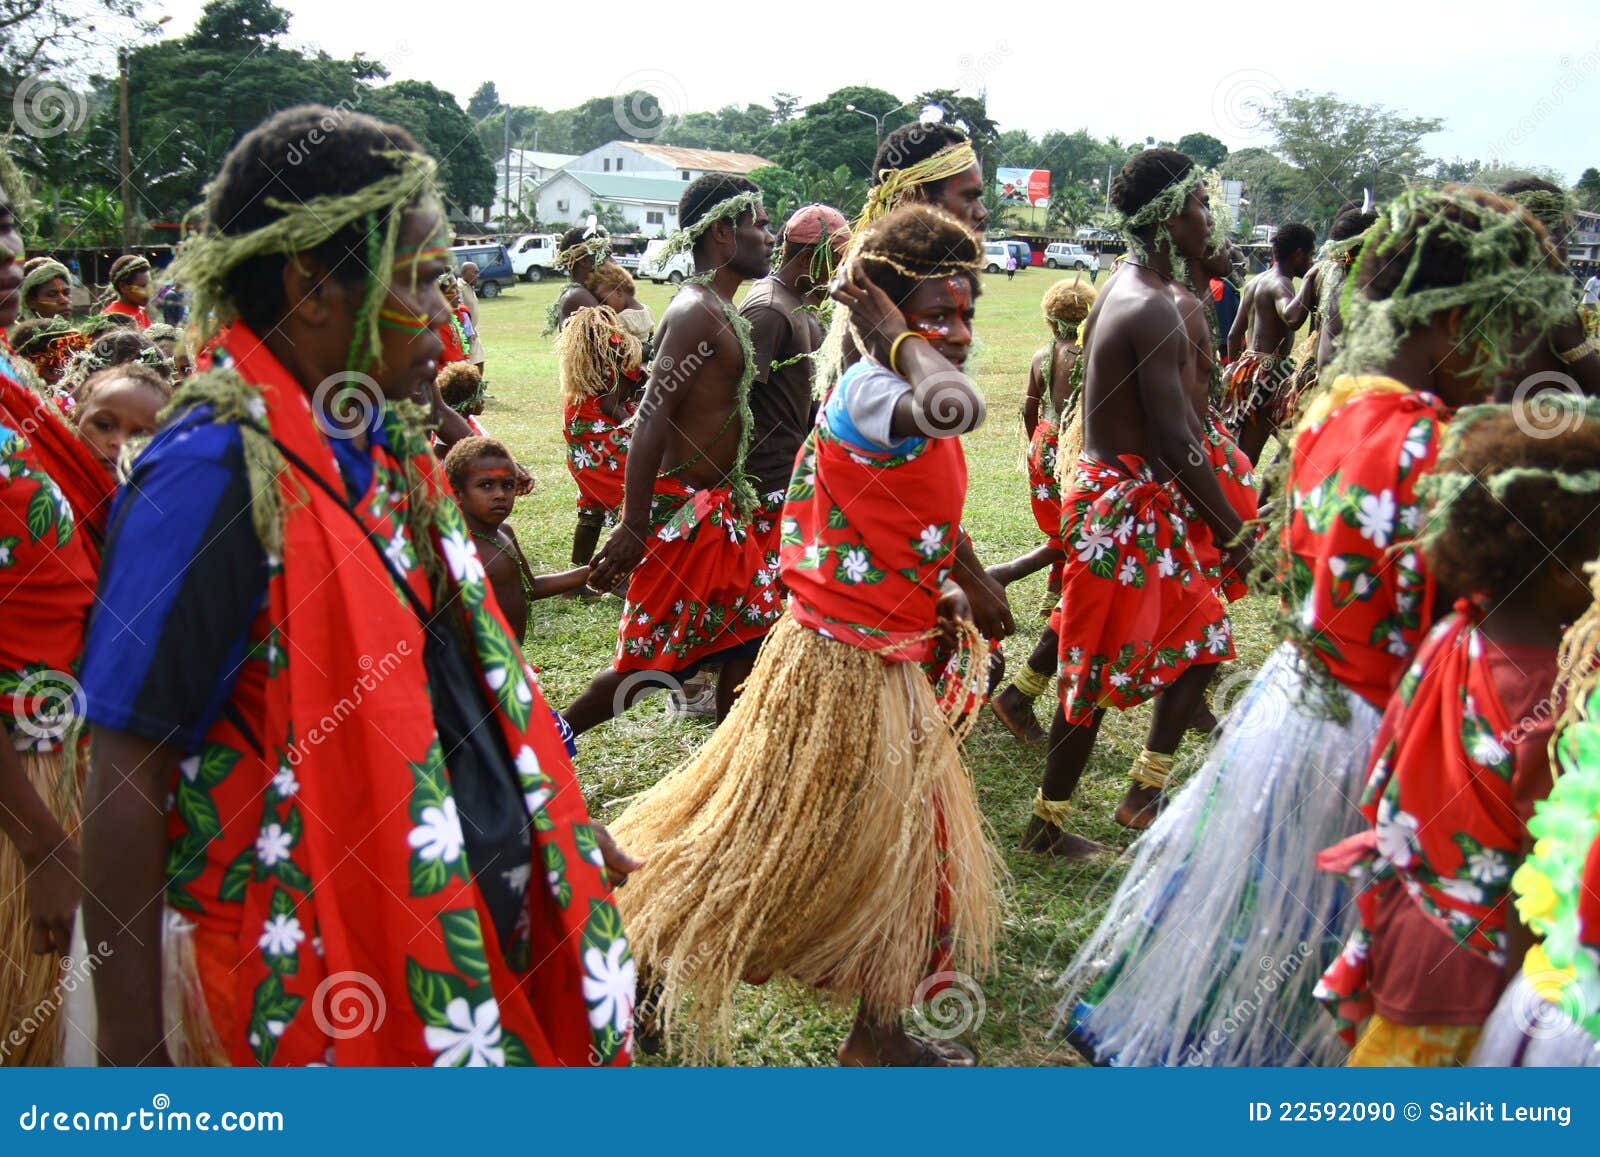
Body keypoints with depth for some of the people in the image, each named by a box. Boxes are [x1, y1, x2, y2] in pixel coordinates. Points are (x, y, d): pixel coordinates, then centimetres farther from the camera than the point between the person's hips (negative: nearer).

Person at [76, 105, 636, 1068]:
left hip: (456, 908, 7)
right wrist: (132, 1054, -16)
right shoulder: (216, 473, -21)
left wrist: (560, 826, 18)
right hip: (313, 979, -7)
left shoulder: (385, 445, 3)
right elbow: (127, 779, -19)